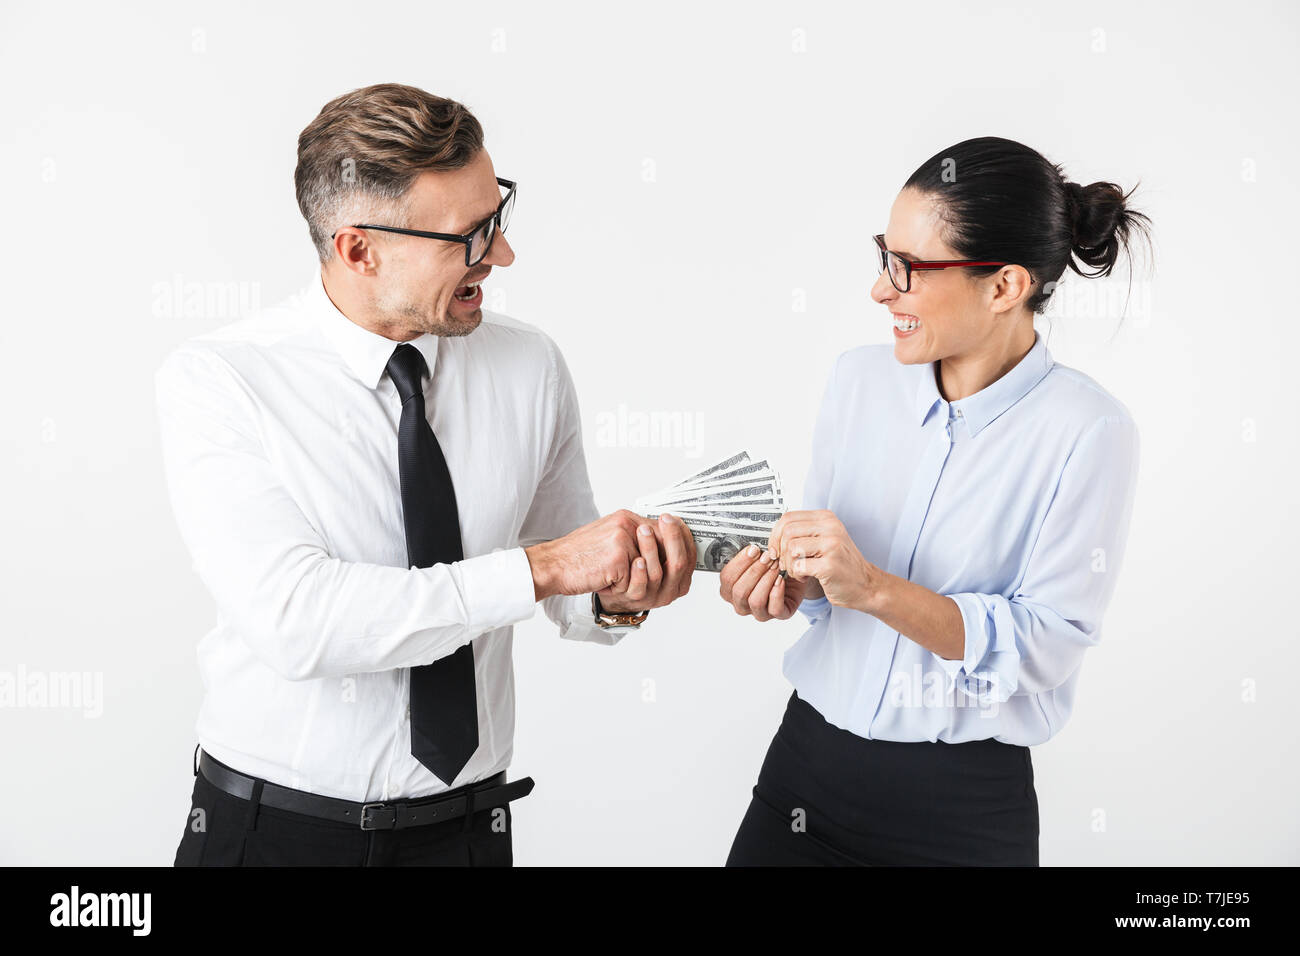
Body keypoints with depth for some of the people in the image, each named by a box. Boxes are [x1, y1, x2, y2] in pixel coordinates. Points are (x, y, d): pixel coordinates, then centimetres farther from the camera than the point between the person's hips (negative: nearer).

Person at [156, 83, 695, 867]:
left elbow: (573, 591, 5)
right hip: (271, 821, -2)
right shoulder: (215, 382, -15)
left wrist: (620, 597, -17)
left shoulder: (531, 366, -5)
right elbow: (296, 622, -26)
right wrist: (539, 567, -26)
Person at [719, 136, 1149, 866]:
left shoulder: (1087, 432, -15)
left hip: (965, 806, -4)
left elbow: (1049, 643, -17)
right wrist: (796, 582, -12)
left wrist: (872, 588, -27)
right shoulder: (860, 377, 0)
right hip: (809, 757, 4)